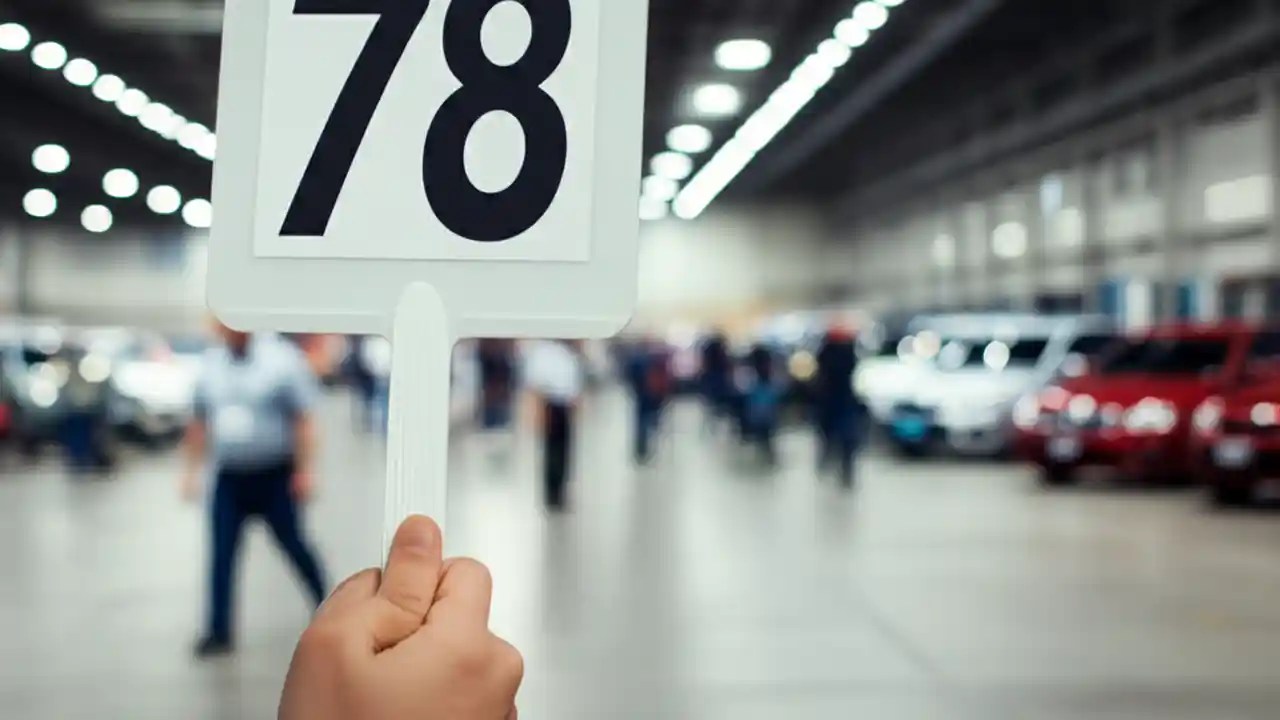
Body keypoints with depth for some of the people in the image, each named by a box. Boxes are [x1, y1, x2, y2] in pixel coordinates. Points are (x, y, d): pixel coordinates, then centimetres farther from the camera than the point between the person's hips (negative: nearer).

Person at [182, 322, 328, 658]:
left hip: (274, 478, -4)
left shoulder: (282, 360, -10)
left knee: (293, 546, 7)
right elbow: (200, 424, 14)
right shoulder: (210, 365, 5)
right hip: (229, 479, 4)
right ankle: (219, 632, 10)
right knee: (221, 555, 1)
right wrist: (192, 470, 12)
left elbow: (303, 421, -11)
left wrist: (305, 470, -16)